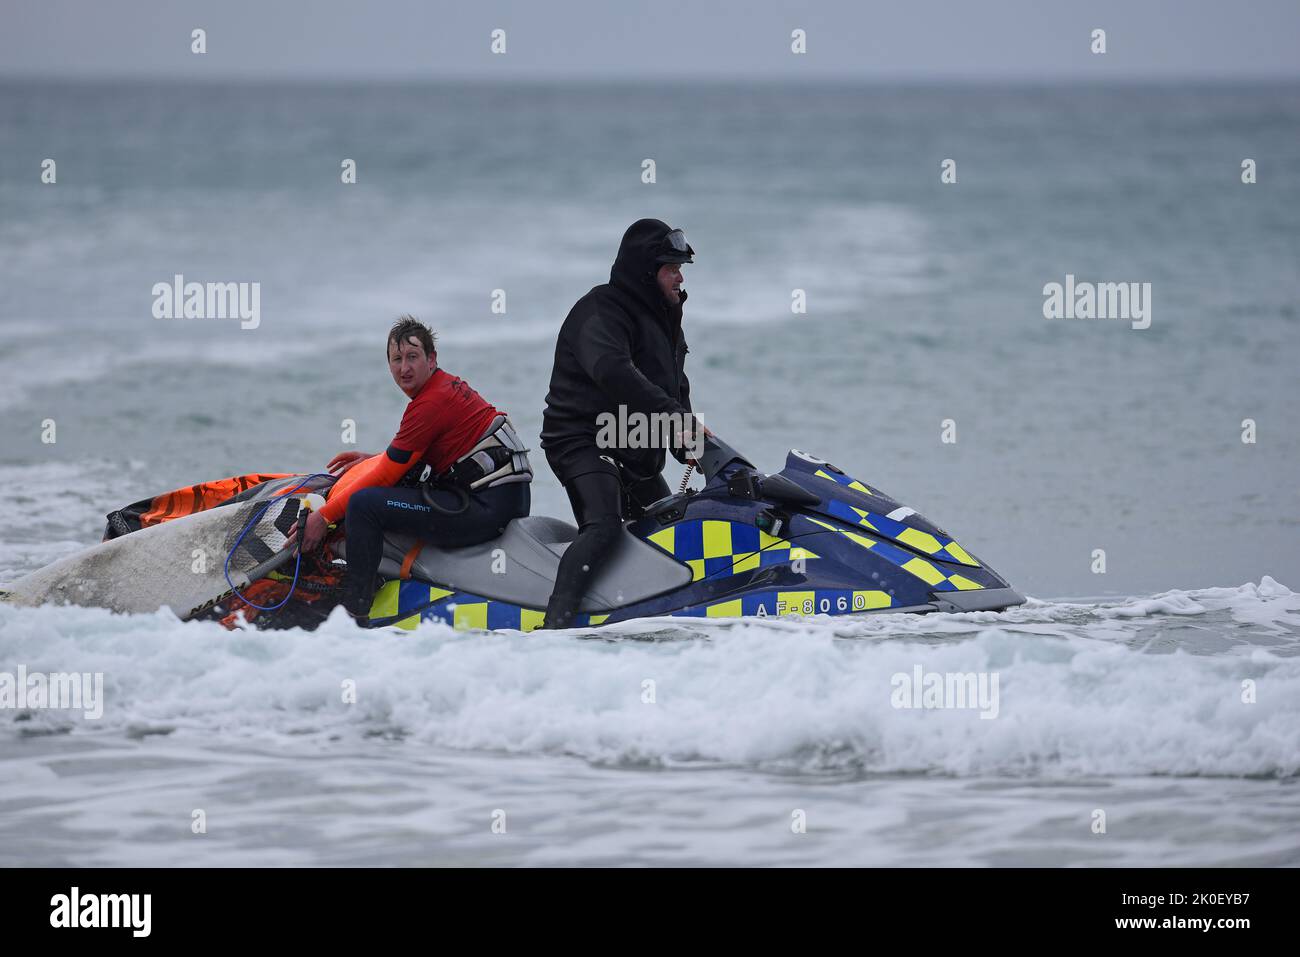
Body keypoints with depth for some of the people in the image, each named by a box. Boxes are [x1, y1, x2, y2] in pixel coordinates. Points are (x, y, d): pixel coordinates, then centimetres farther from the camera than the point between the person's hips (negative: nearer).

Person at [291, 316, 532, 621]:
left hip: (486, 508, -11)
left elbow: (387, 475, -12)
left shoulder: (431, 403, -14)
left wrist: (324, 517, -7)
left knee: (363, 503, -15)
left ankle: (352, 615, -15)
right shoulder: (447, 384, 16)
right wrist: (372, 460, 21)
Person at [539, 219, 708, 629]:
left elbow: (674, 386, 27)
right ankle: (555, 624, -40)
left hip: (638, 453, 10)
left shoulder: (662, 319, 19)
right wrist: (676, 417, -36)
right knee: (604, 526, -29)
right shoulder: (601, 311, -14)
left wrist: (688, 445, 11)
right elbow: (613, 372, -32)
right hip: (583, 439, -10)